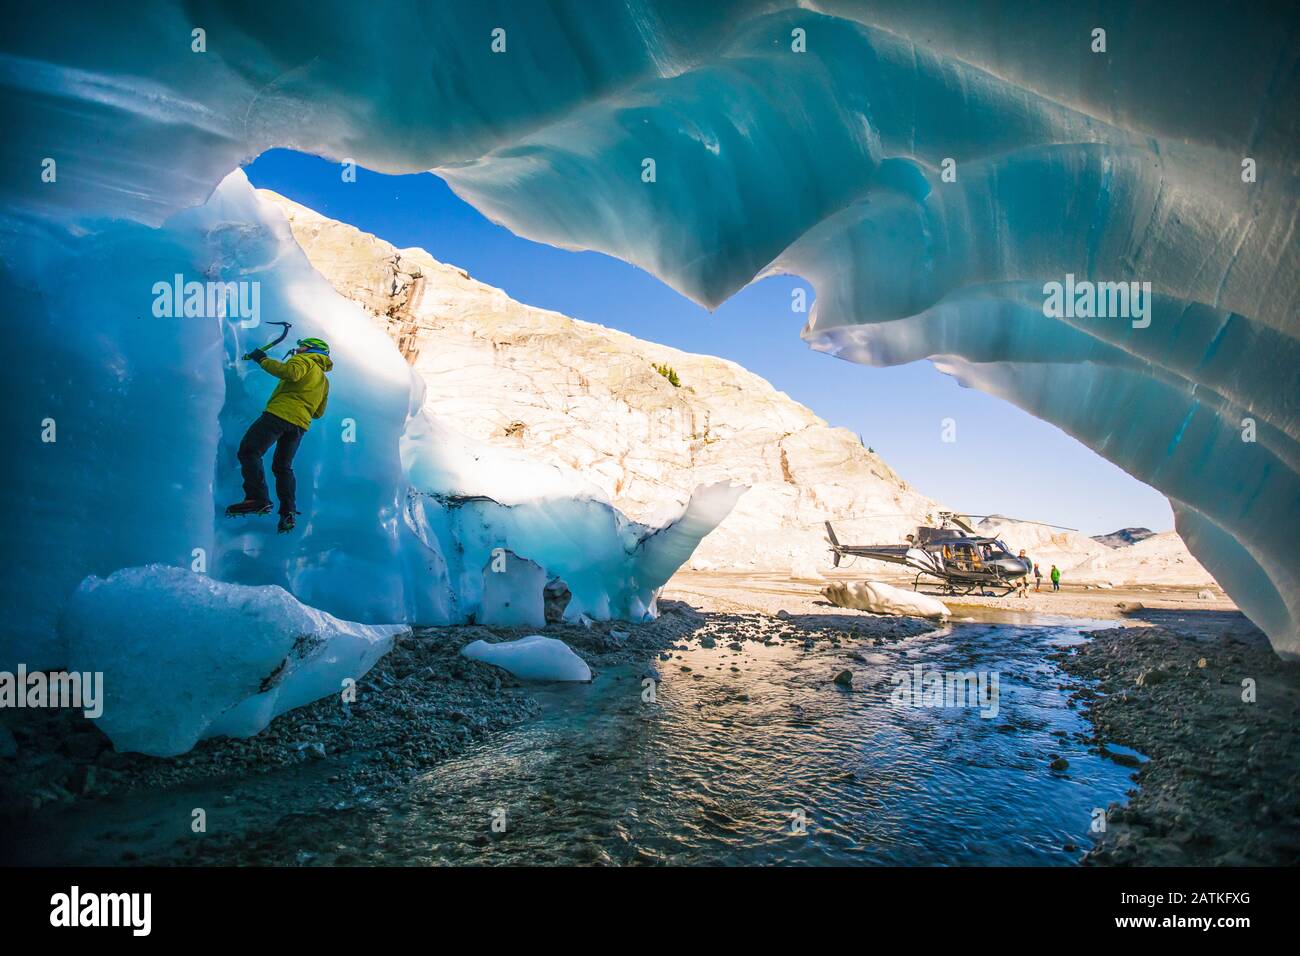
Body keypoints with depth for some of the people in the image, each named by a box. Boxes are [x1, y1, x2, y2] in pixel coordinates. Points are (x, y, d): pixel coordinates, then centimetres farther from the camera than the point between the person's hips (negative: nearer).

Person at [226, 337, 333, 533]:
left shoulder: (303, 360, 5)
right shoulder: (324, 381, 29)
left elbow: (291, 372, -19)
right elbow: (318, 412, 30)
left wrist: (263, 360, -9)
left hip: (280, 413, -8)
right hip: (301, 424, 8)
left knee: (249, 451, -10)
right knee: (283, 467, 17)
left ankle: (258, 498, -27)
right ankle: (288, 512, 4)